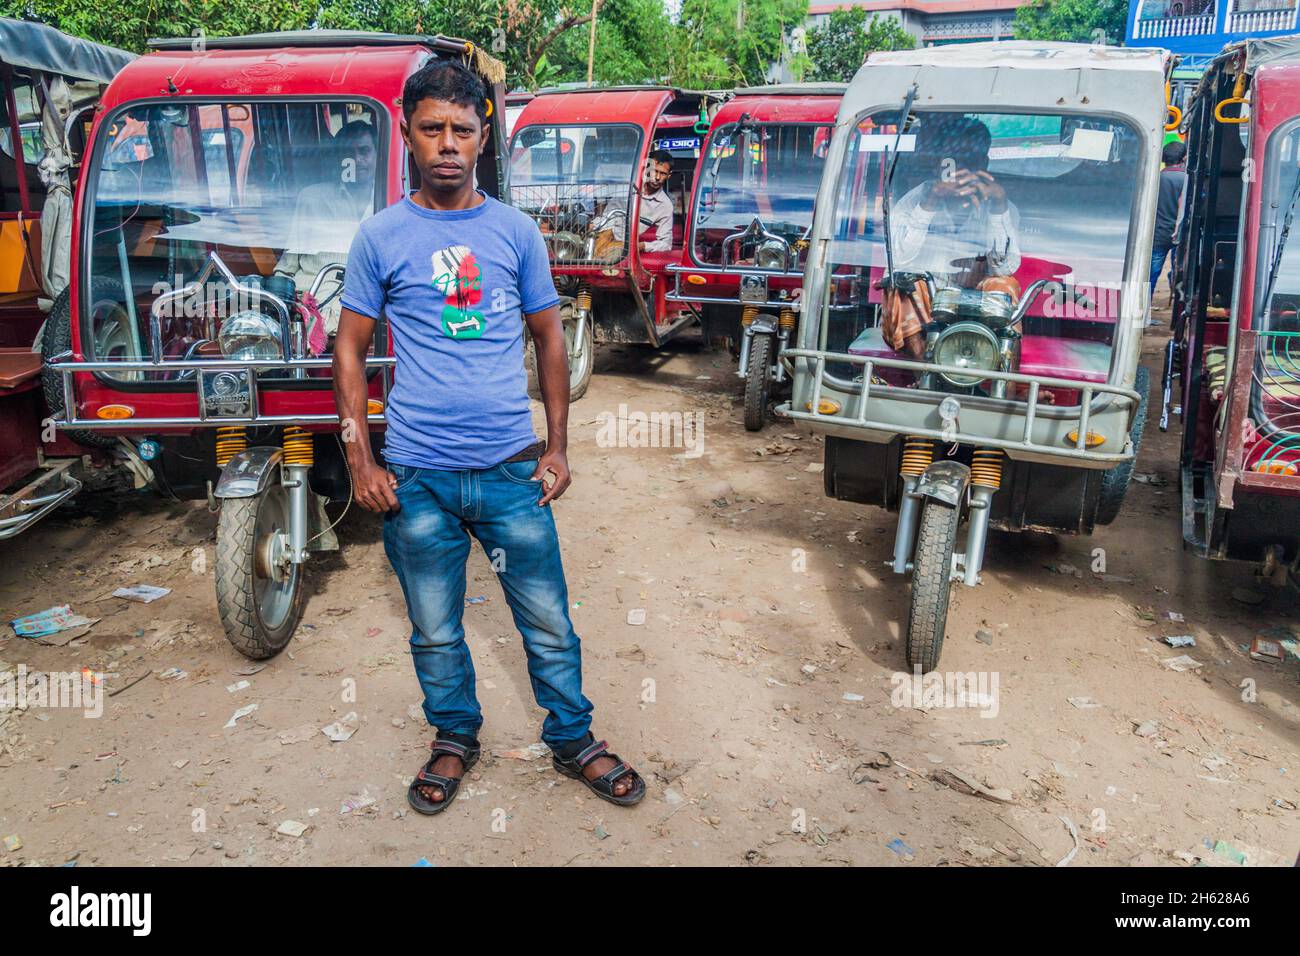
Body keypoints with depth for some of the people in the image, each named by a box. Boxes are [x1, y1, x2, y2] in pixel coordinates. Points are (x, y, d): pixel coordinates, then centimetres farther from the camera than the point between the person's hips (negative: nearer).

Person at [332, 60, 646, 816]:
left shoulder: (516, 231, 4)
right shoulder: (382, 236, 0)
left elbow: (550, 339, 10)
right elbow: (350, 350, 4)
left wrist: (558, 447, 4)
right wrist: (361, 460, -2)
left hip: (511, 468, 1)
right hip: (418, 475, 0)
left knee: (549, 623, 9)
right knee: (435, 631, 14)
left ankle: (573, 739, 29)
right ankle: (455, 740, 36)